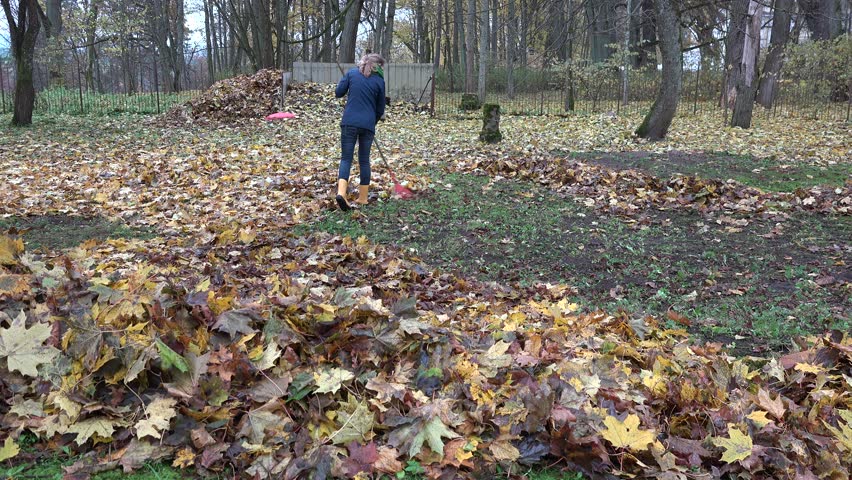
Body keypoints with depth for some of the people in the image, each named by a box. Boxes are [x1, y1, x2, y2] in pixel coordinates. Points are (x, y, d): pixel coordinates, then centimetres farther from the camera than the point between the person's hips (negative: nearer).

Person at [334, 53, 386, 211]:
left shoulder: (351, 73, 4)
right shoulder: (379, 81, 3)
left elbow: (338, 93, 6)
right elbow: (380, 109, 9)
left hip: (349, 122, 0)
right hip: (368, 124, 0)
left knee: (346, 158, 4)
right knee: (364, 160, 12)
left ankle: (341, 192, -18)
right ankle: (363, 197, 16)